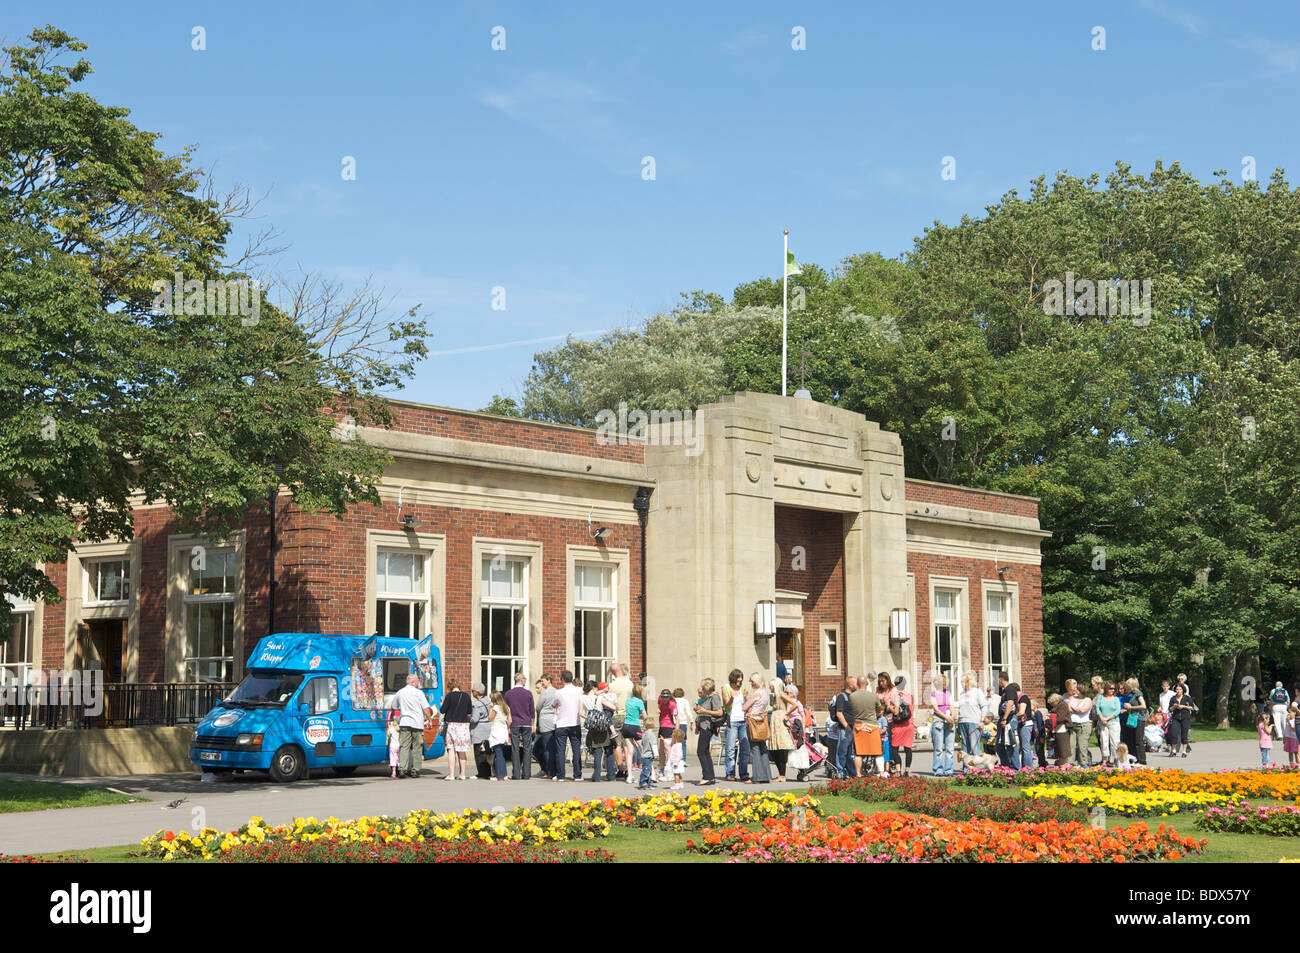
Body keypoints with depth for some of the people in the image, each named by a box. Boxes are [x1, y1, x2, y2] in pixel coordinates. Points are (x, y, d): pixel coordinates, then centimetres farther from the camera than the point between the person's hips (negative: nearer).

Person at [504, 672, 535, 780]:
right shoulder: (528, 693, -3)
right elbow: (532, 711, 3)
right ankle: (526, 774, 3)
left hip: (514, 724, 1)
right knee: (527, 749, 4)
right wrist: (532, 724, 15)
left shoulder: (508, 694, 0)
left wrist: (508, 725, 15)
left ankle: (516, 774, -1)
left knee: (515, 749, 2)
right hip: (526, 724, -1)